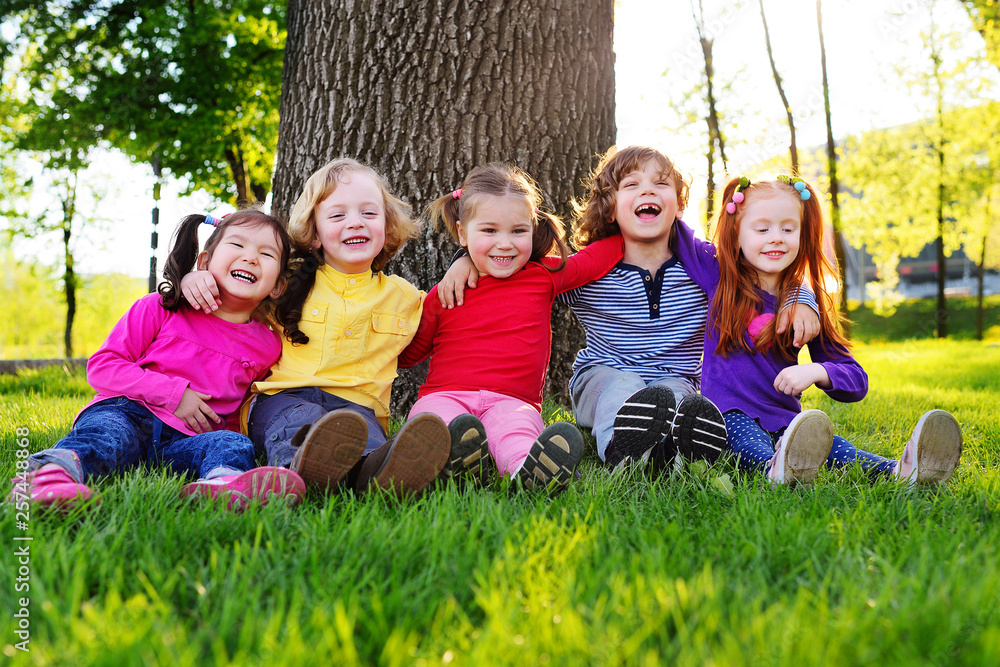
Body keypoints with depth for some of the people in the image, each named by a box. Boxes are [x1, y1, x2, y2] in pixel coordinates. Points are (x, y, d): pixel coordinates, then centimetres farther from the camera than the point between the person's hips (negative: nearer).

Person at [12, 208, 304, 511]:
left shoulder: (267, 346, 13)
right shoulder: (162, 309, 7)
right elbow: (101, 366, 4)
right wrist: (173, 394, -8)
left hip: (183, 441, 2)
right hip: (126, 414, -1)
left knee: (235, 444, -29)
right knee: (108, 435, -35)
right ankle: (50, 470, -66)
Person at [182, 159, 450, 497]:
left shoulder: (405, 297, 16)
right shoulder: (288, 284, 13)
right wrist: (195, 278, 3)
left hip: (357, 403, 1)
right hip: (282, 396, 0)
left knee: (361, 422, -36)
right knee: (298, 418, -37)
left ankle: (375, 469, -70)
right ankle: (303, 465, -70)